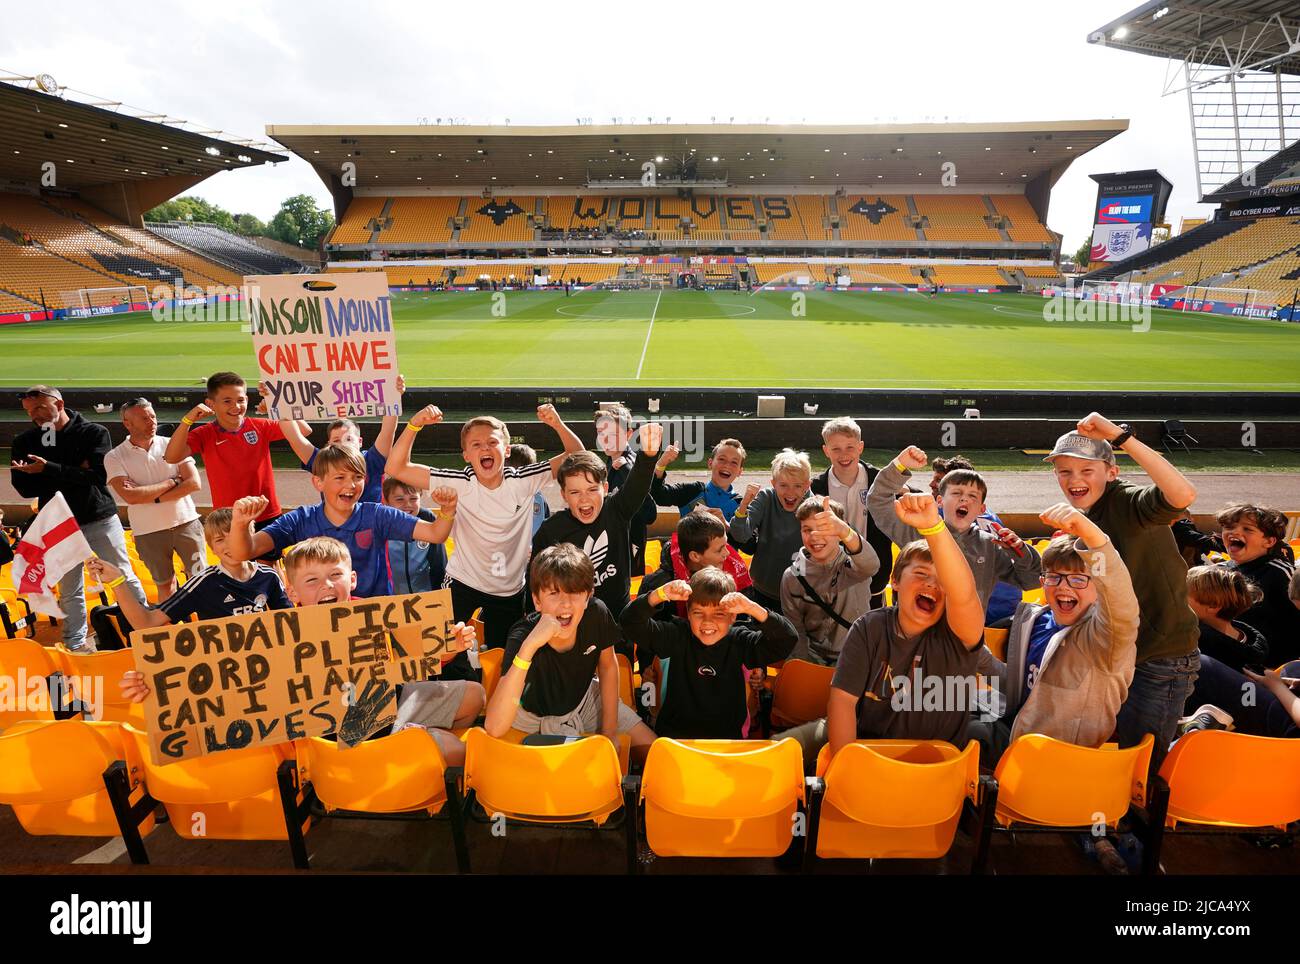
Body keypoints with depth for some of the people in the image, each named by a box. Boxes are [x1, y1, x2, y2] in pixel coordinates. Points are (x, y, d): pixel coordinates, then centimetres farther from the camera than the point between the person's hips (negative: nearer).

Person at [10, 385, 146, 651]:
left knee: (124, 578, 7)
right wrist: (75, 474, -15)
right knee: (69, 589, 8)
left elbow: (99, 476, -18)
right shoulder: (24, 442, 2)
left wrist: (48, 469, -22)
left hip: (101, 519, -2)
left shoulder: (94, 432, -6)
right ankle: (75, 643, 20)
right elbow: (24, 488, -5)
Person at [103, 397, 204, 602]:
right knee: (165, 586, 13)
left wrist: (151, 496, -13)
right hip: (149, 532, -1)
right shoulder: (115, 457, -3)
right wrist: (172, 482, -10)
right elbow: (130, 496, -17)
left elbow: (194, 483, -8)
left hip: (186, 522, 1)